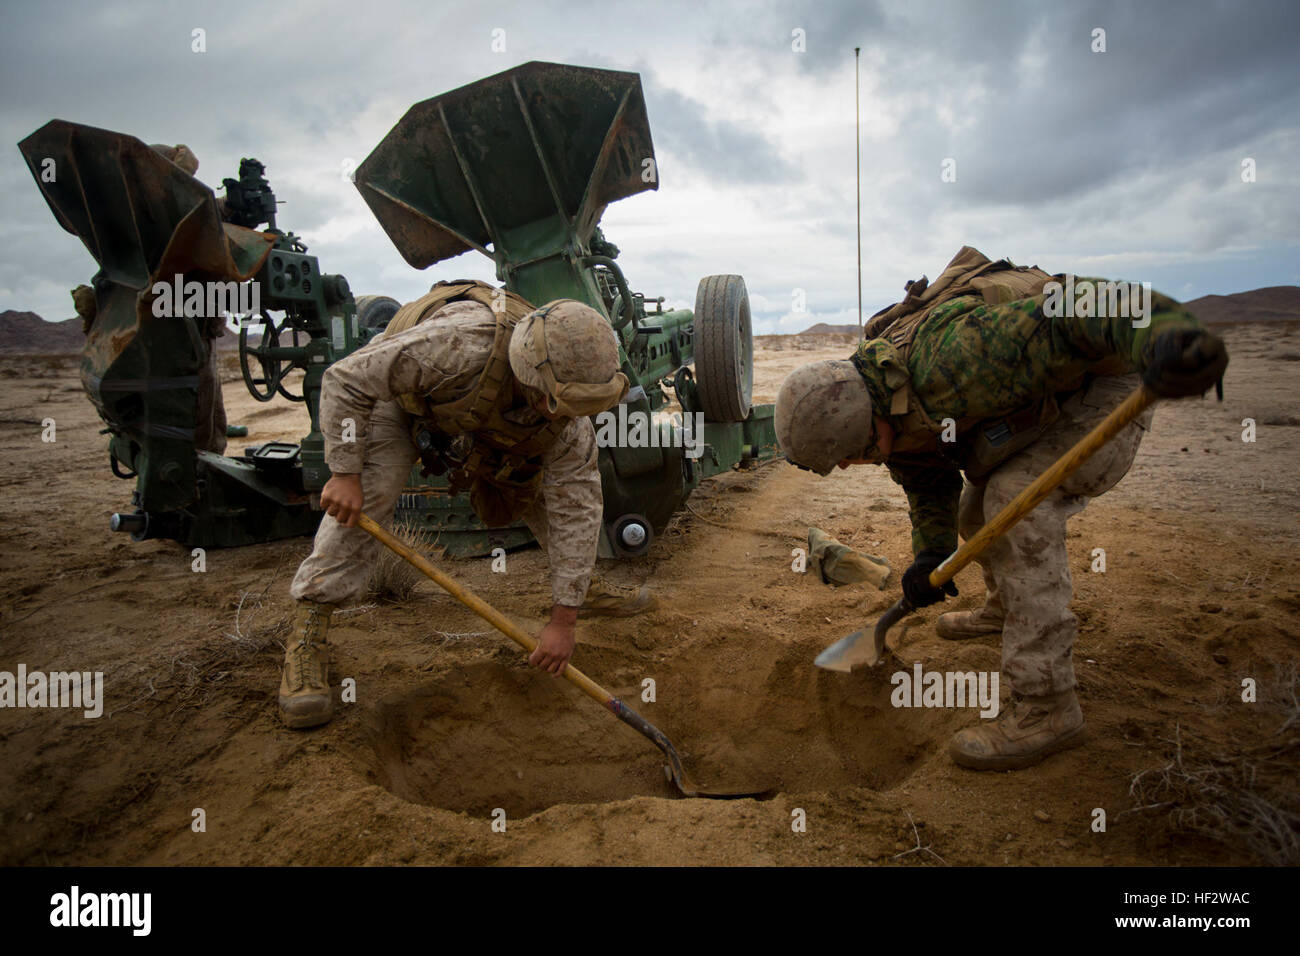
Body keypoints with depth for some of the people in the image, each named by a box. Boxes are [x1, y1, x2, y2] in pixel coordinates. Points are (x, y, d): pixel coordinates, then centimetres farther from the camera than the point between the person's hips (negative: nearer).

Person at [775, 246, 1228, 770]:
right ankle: (1006, 608, 46)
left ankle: (1047, 708, -21)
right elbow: (928, 483, 1)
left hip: (1111, 381, -9)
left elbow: (1080, 312, -44)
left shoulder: (947, 366, -39)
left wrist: (1165, 334, -61)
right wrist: (931, 554, -14)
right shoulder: (884, 398, -8)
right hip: (1045, 402, 9)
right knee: (976, 508, 15)